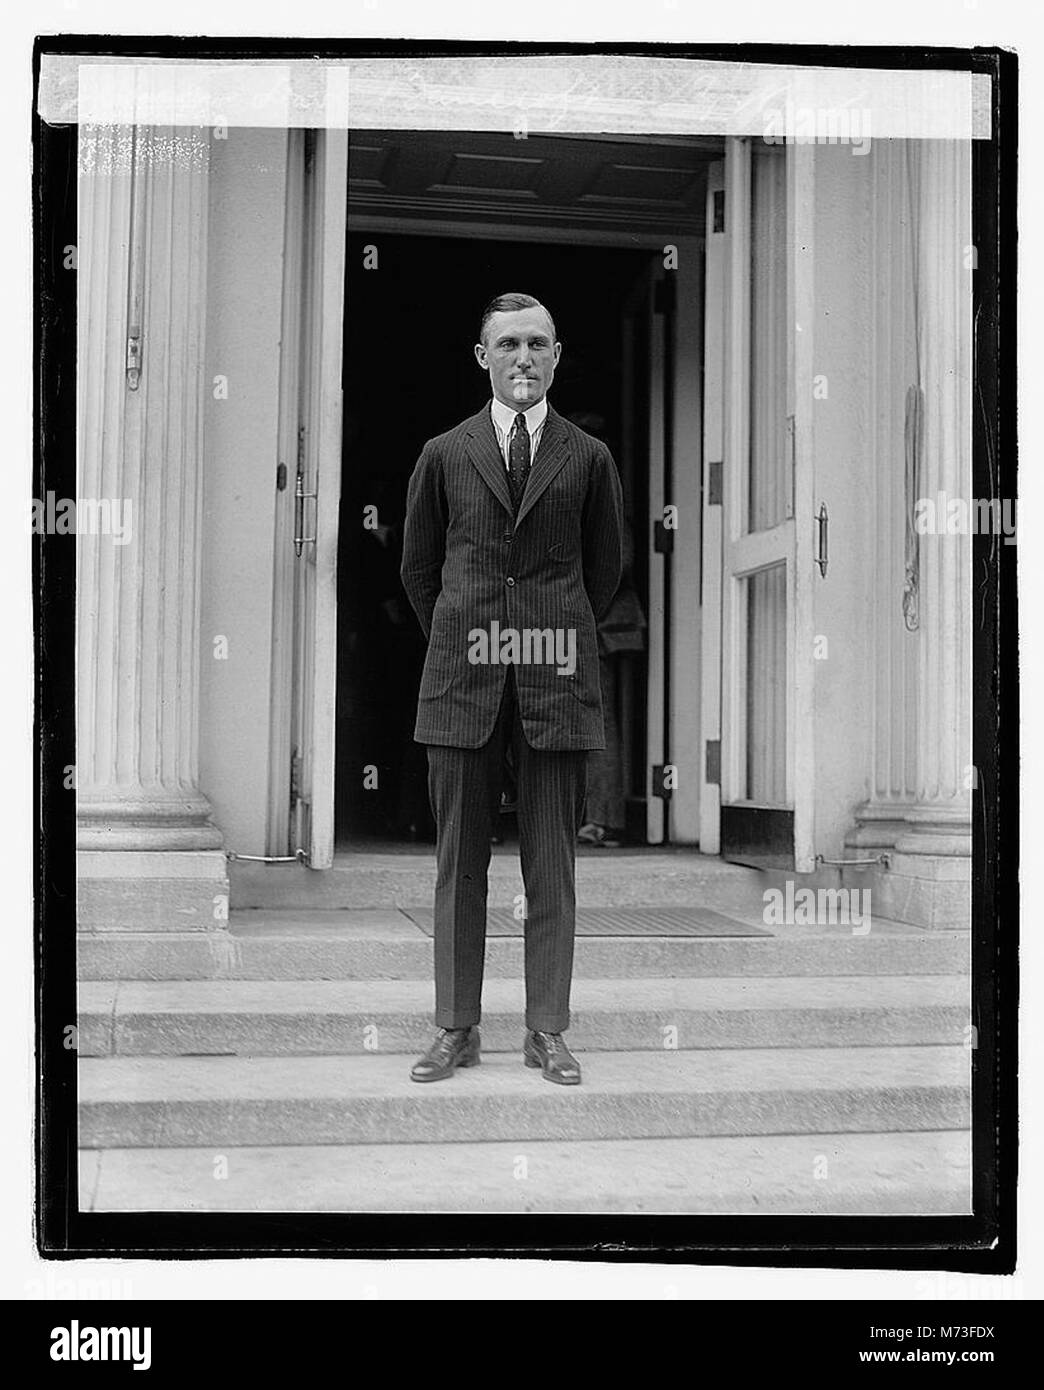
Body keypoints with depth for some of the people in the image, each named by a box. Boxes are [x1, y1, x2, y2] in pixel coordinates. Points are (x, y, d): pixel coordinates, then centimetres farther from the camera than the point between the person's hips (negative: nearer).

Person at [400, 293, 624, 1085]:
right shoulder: (445, 456, 7)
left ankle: (548, 1031, 13)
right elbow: (418, 566, 14)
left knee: (552, 864, 4)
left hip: (556, 681, 0)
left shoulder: (588, 458, 6)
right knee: (459, 861, 5)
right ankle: (456, 1028, 13)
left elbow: (606, 568, 14)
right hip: (462, 682, 1)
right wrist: (459, 642, 12)